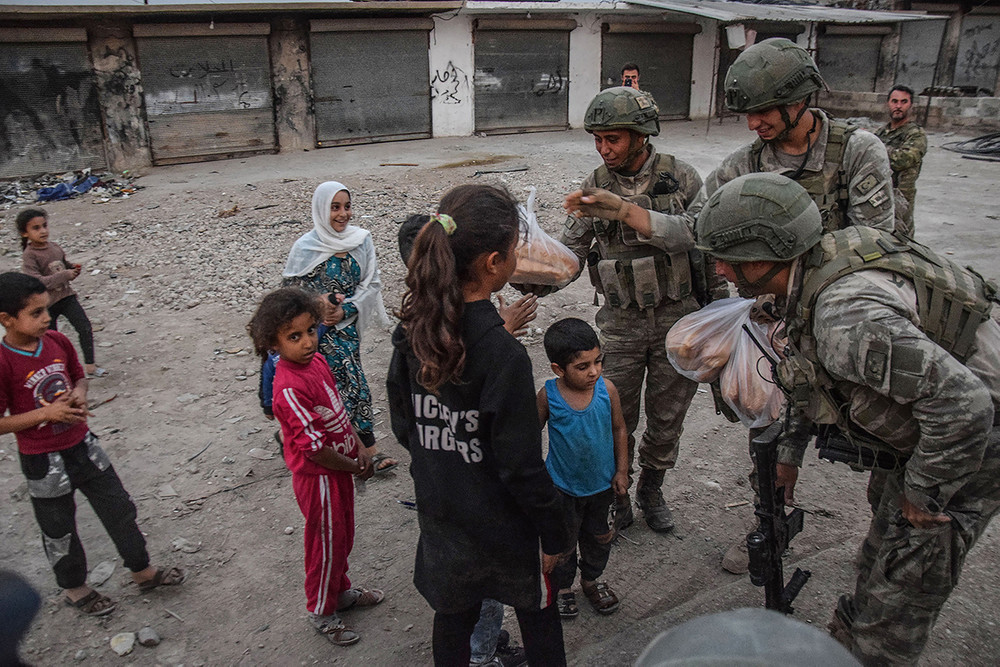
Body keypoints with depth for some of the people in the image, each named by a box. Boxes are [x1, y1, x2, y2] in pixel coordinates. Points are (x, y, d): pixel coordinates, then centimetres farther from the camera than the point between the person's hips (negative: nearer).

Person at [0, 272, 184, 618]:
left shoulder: (58, 342, -5)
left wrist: (78, 394, -8)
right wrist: (45, 413, -24)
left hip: (81, 445, 5)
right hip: (43, 461, -5)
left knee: (119, 509, 14)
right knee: (59, 531, 15)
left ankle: (143, 572, 32)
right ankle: (75, 589, 39)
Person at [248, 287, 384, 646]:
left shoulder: (316, 360, -2)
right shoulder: (289, 388, -29)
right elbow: (313, 447, -27)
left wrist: (359, 446, 0)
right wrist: (354, 467, -15)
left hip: (341, 467, 8)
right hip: (318, 476, -8)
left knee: (343, 536, 25)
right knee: (327, 543, 11)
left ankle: (341, 590, 48)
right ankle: (321, 612, 34)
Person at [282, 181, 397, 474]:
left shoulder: (361, 240, -1)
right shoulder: (306, 247, -10)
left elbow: (371, 283, -1)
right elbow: (289, 284, -3)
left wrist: (346, 310, -12)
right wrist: (318, 299, -19)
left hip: (348, 322, 4)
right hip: (322, 327, -4)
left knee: (338, 382, 13)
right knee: (352, 381, -7)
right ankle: (369, 450, 4)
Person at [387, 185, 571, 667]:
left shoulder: (411, 331, -11)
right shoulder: (503, 355, -30)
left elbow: (402, 425, 1)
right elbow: (522, 466, -23)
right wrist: (554, 534, -8)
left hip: (440, 515, 5)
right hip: (502, 523, -5)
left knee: (453, 615, 26)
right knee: (536, 614, 22)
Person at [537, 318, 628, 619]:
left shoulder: (607, 389, -16)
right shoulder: (548, 395, -21)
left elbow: (619, 429, -2)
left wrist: (621, 470, -1)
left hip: (602, 482, 2)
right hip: (563, 485, -2)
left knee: (598, 537, 22)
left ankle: (591, 579, 48)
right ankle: (563, 586, 41)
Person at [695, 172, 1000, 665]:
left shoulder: (845, 314, -38)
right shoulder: (810, 273, -6)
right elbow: (813, 373, 11)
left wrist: (923, 497, -24)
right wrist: (789, 450, 15)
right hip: (916, 437, 9)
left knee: (903, 590, 2)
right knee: (882, 558, 26)